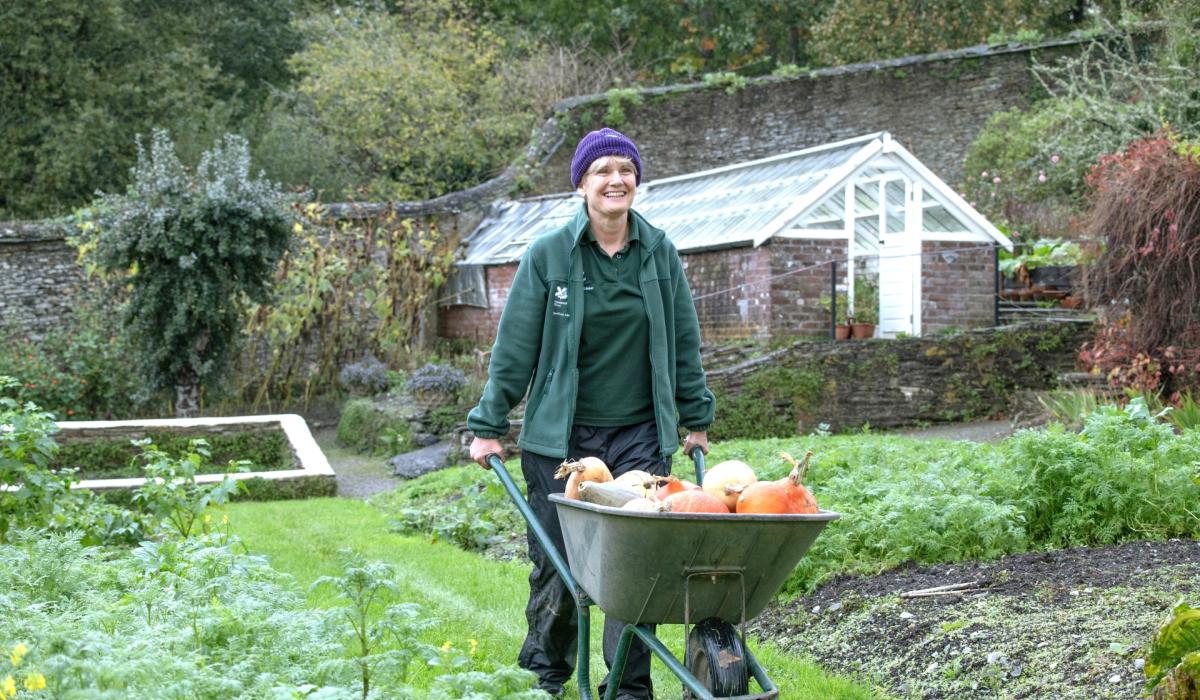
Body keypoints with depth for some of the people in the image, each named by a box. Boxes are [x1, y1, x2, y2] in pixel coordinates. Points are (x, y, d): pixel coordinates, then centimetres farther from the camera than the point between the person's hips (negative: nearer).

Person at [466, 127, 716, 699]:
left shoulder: (660, 253, 5)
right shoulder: (548, 255, -2)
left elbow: (684, 343, 14)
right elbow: (514, 347, 0)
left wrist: (696, 418, 16)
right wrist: (488, 426, -1)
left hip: (640, 436, 2)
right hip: (560, 436, -1)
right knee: (556, 561, 5)